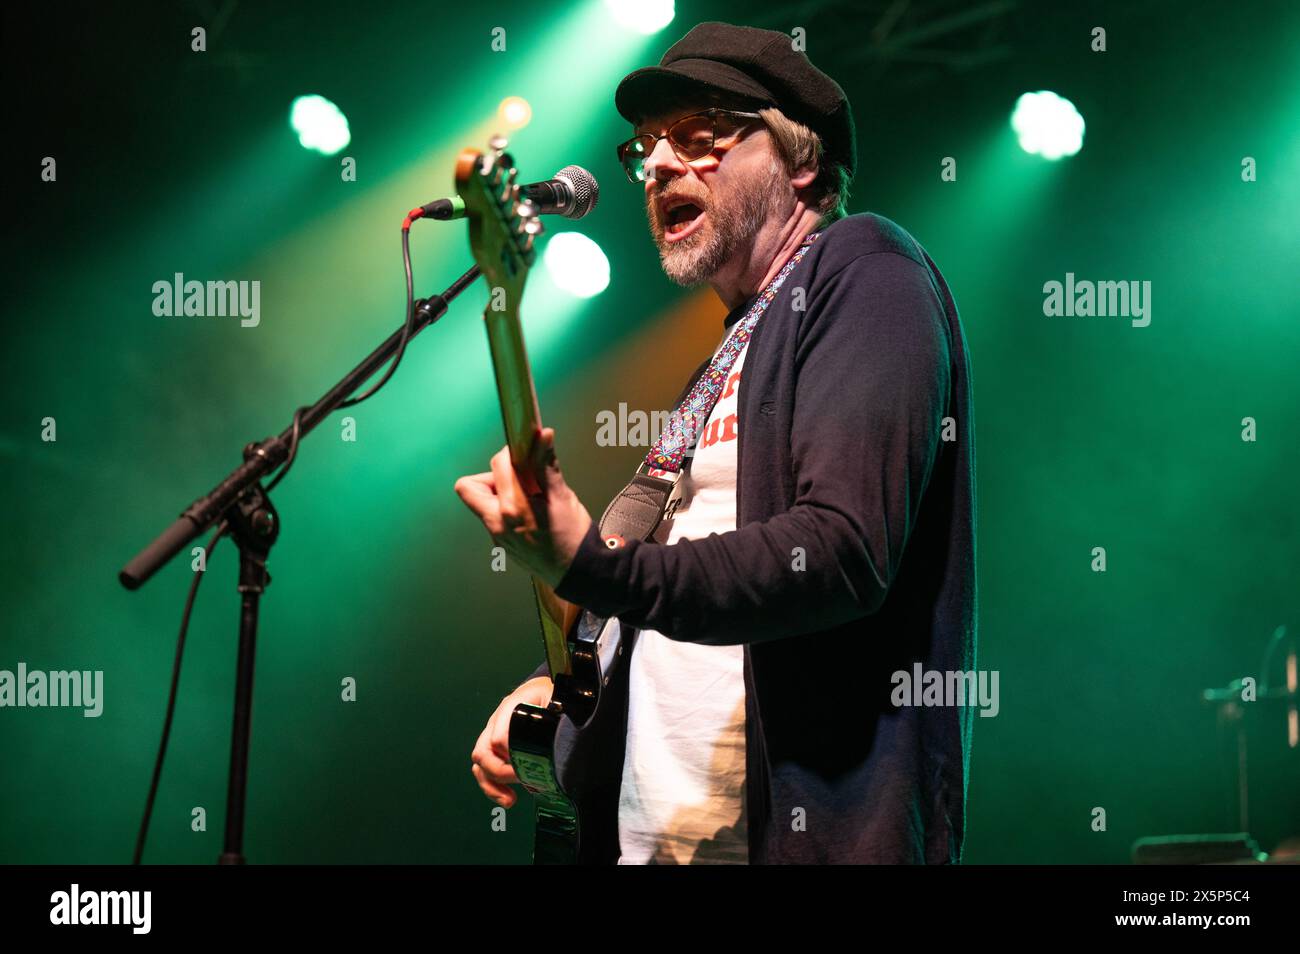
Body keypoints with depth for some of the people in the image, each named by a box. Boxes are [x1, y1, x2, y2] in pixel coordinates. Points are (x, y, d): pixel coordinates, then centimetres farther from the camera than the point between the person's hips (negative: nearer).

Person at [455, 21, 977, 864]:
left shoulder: (861, 269, -7)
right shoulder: (734, 349, 20)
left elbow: (844, 553, -22)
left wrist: (589, 567, -30)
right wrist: (559, 688, 10)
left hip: (813, 822, -9)